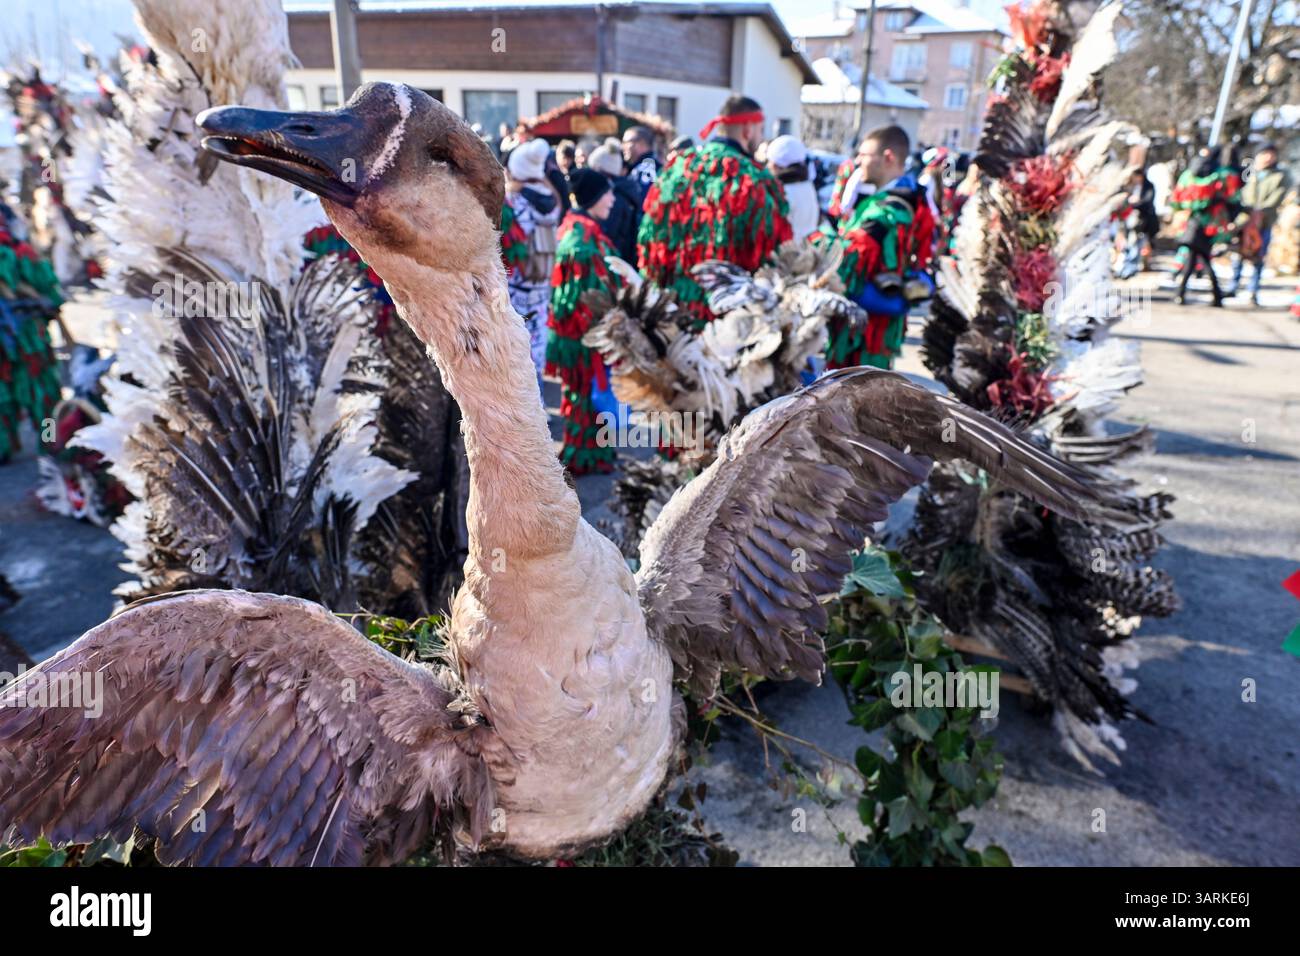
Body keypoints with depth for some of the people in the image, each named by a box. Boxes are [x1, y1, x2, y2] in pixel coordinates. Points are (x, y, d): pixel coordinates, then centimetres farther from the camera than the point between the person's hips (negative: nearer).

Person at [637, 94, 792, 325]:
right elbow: (774, 252, -9)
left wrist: (658, 286, 16)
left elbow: (650, 238, 6)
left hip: (675, 305, 5)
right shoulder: (754, 181, -12)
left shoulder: (676, 168, 2)